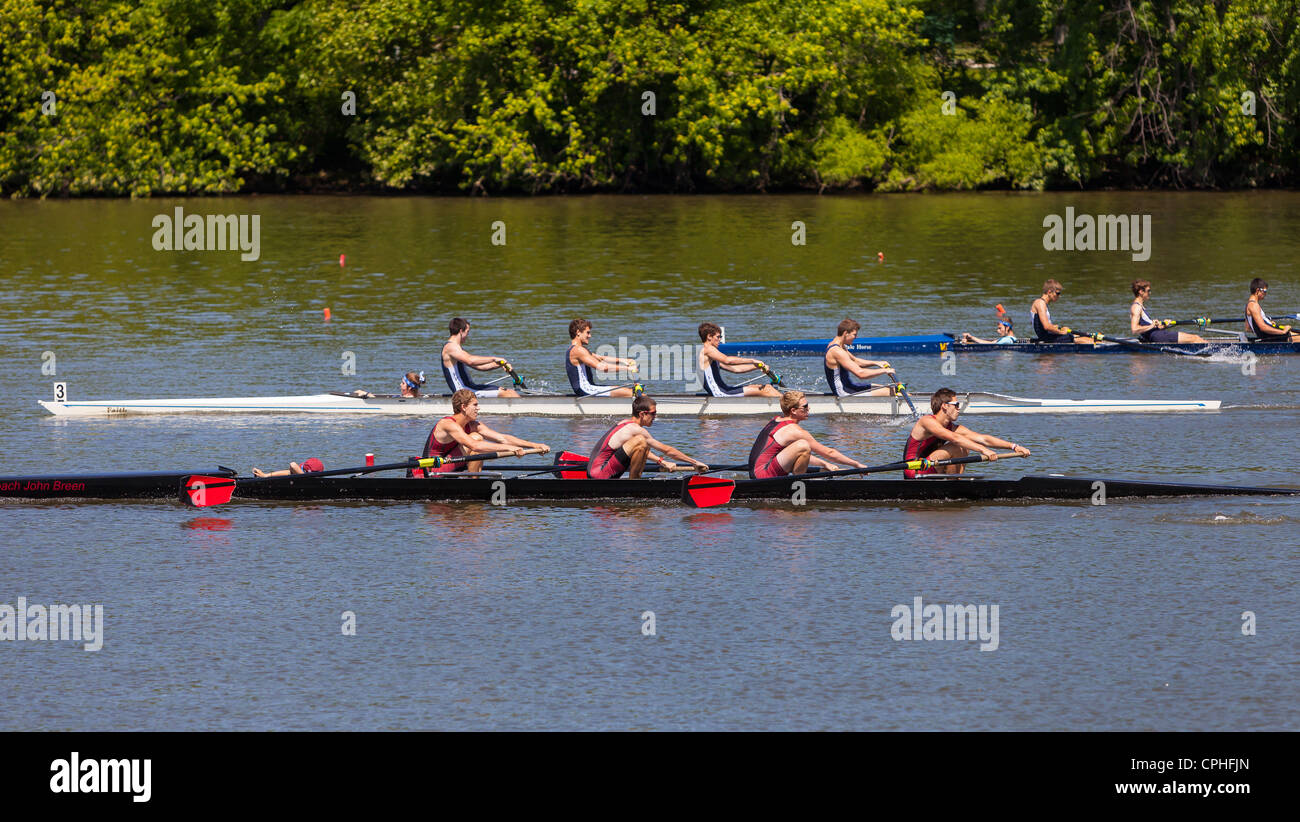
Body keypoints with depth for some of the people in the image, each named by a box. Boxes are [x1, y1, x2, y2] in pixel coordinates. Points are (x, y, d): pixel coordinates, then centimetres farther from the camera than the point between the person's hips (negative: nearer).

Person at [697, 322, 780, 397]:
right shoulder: (707, 349, -8)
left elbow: (735, 369, 20)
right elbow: (727, 360, -24)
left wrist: (757, 367, 9)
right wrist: (752, 361, -19)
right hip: (720, 393, -10)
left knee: (766, 387, 6)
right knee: (764, 390, -14)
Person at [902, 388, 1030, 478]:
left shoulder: (952, 427, 7)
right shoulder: (928, 421, -17)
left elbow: (982, 439, 2)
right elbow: (954, 438, -30)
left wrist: (1013, 446, -7)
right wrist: (982, 450, -37)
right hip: (914, 473, -9)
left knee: (965, 449, 5)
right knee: (956, 448, -20)